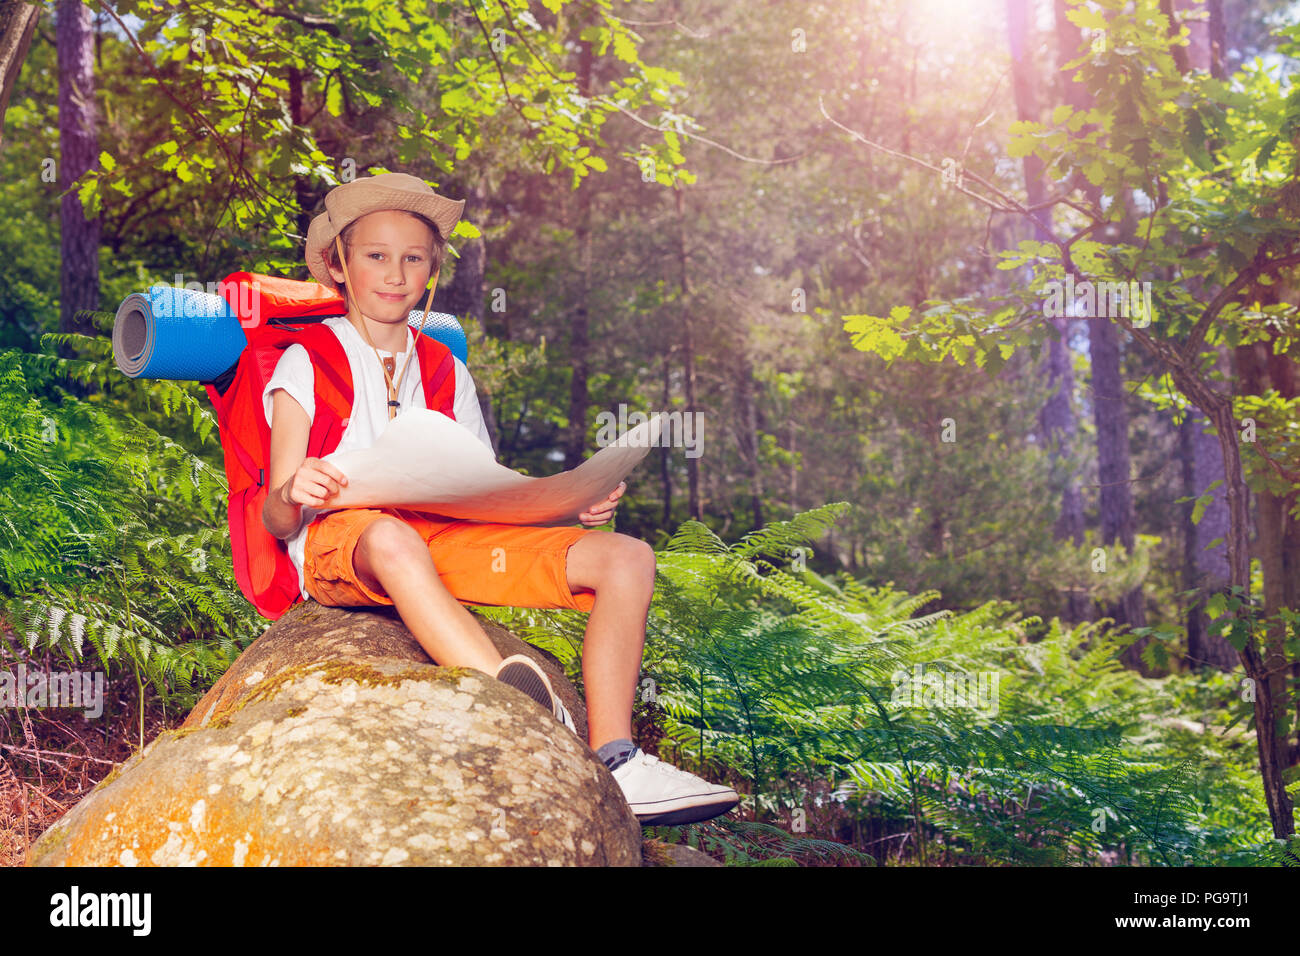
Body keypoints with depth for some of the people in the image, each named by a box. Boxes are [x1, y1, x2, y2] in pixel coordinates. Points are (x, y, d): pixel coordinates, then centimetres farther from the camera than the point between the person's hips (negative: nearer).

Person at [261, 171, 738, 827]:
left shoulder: (447, 372, 23)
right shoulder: (306, 362, 9)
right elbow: (276, 521, 1)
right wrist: (294, 496, -24)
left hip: (448, 533, 5)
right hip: (338, 540, -4)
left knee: (626, 557, -14)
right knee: (393, 538, -43)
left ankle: (613, 762, -27)